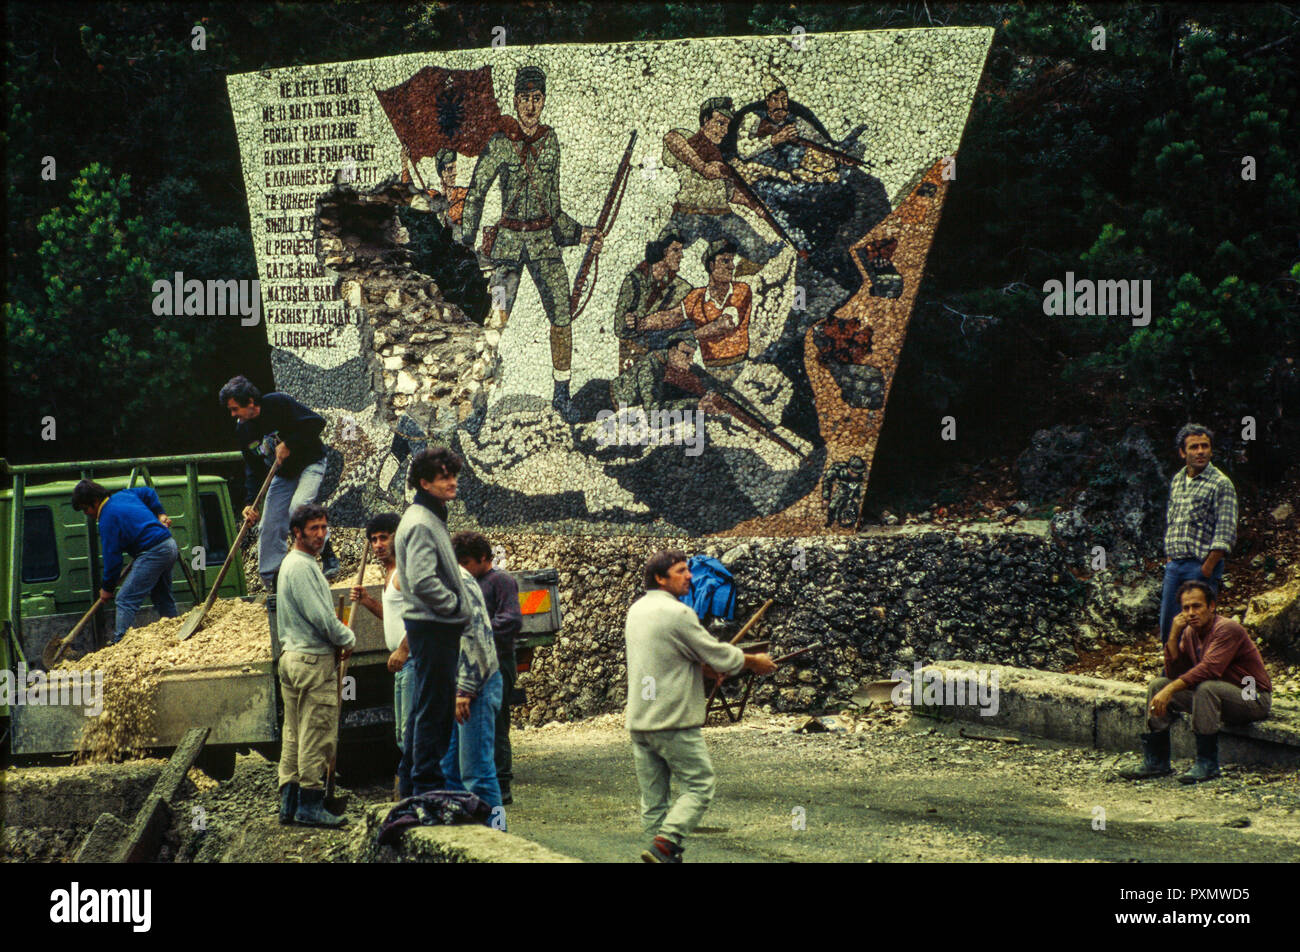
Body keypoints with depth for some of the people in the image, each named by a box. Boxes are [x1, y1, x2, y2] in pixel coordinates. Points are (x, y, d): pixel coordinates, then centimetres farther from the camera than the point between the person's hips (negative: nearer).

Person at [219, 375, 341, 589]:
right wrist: (249, 502, -8)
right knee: (269, 527, -2)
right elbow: (253, 469, 3)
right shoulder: (243, 430, -2)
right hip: (283, 474, 7)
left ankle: (329, 557, -19)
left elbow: (317, 422, -21)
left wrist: (289, 444, -25)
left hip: (310, 465, -7)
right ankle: (273, 582, 4)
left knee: (298, 507, -30)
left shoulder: (278, 403, -21)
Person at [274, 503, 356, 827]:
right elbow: (321, 617, -20)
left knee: (295, 734, 11)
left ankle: (289, 802, 13)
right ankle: (310, 805, -6)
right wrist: (348, 639, -4)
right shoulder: (301, 567, -15)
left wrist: (337, 640, 9)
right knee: (317, 734, -7)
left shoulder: (295, 564, 19)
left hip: (293, 655, 11)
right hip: (313, 660, -11)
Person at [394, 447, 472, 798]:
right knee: (432, 708, -7)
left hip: (437, 627, 11)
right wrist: (457, 605, -15)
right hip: (432, 627, -11)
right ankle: (426, 786, -3)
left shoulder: (431, 519, 17)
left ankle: (410, 785, 23)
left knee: (426, 708, 16)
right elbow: (423, 582, -26)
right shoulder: (421, 524, -16)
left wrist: (457, 605, 14)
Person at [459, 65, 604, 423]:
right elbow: (475, 194, -3)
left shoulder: (550, 143, 9)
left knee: (562, 315, -6)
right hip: (509, 239, -3)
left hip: (544, 238, 3)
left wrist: (579, 233, 12)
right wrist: (466, 242, -10)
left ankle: (561, 394, 3)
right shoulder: (500, 144, -2)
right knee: (497, 318, -13)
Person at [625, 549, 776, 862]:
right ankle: (664, 845, -15)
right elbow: (718, 656, -10)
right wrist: (754, 662, 6)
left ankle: (663, 854, 7)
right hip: (673, 720, -8)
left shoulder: (636, 610, 13)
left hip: (638, 721, 8)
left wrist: (710, 665, 20)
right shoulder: (676, 613, -14)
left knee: (652, 796, 8)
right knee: (699, 785, -1)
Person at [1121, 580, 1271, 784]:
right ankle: (1156, 761, -2)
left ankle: (1207, 764, -28)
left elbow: (1208, 669, -32)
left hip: (1254, 700, -8)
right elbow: (1176, 672, 0)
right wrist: (1174, 635, -11)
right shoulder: (1190, 632, 5)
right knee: (1158, 685, 0)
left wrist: (1170, 690, -36)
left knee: (1206, 688, -37)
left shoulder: (1227, 629, -20)